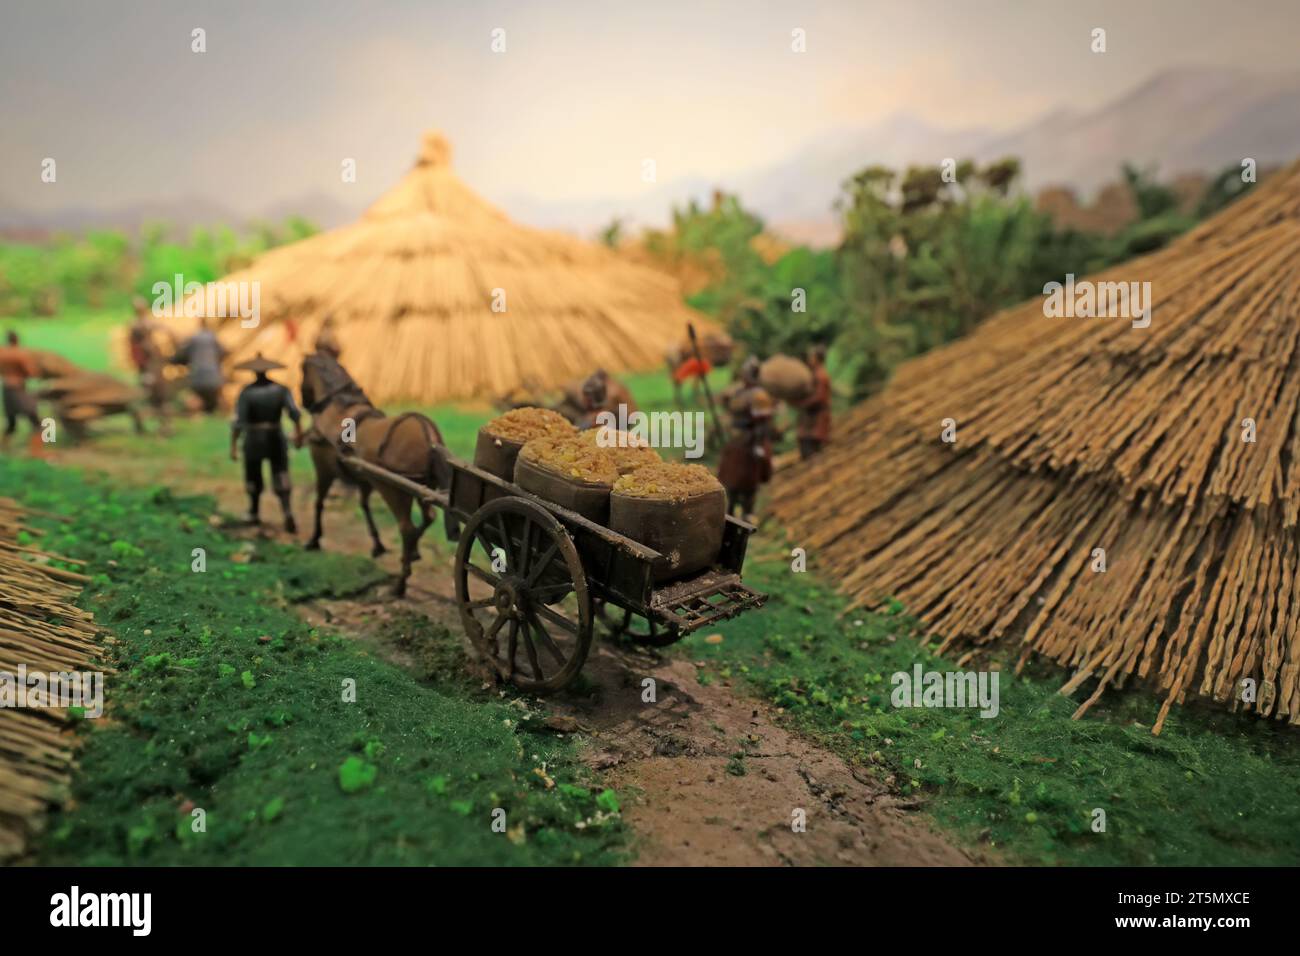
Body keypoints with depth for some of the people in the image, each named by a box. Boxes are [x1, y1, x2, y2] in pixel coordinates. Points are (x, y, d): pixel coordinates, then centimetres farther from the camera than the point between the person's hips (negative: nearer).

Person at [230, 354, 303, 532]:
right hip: (276, 438, 1)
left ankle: (254, 514, 30)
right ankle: (288, 512, -18)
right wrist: (298, 434, 0)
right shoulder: (281, 389, -3)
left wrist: (233, 445, -9)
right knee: (281, 479, 4)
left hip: (253, 439, -1)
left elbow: (238, 421, -12)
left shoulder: (246, 392, -10)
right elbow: (294, 413, -10)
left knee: (253, 477, 17)